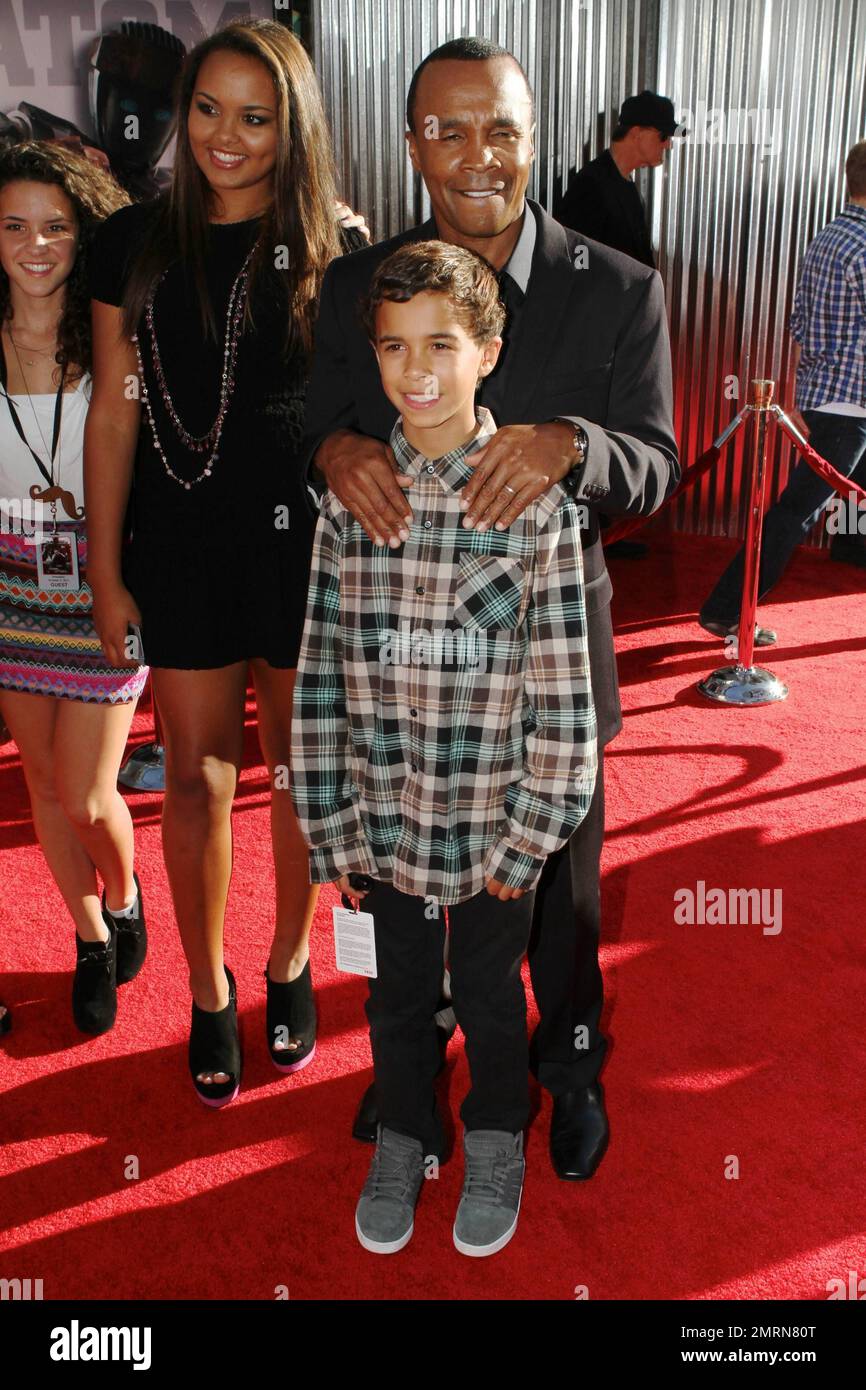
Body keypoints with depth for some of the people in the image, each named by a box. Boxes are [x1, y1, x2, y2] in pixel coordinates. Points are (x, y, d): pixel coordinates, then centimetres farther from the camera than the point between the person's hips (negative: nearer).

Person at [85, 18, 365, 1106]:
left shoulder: (334, 252, -2)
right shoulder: (137, 244, 2)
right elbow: (114, 415, 3)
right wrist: (106, 572, 2)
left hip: (306, 548, -1)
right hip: (182, 551, 1)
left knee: (300, 771, 12)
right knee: (197, 779, 9)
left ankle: (290, 965, 34)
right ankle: (208, 991, 29)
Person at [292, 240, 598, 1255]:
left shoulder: (537, 501, -12)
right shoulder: (349, 498, -5)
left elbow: (563, 692, -10)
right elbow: (320, 675, -3)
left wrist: (529, 838, -9)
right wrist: (331, 830, -3)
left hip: (493, 826, -2)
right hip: (384, 822, 2)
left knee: (490, 994, 20)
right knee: (397, 997, 21)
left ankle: (494, 1144, 46)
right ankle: (402, 1142, 46)